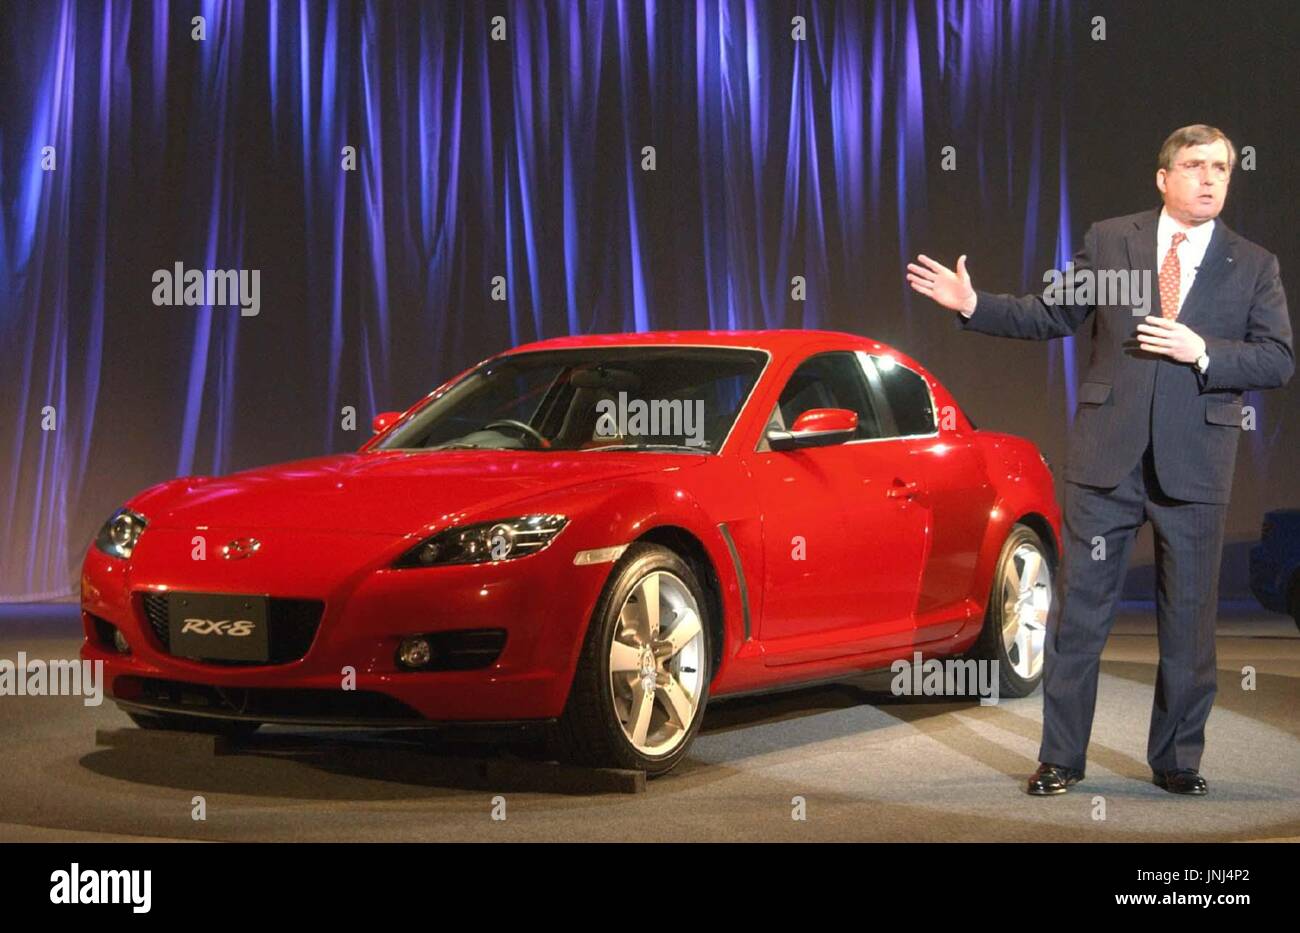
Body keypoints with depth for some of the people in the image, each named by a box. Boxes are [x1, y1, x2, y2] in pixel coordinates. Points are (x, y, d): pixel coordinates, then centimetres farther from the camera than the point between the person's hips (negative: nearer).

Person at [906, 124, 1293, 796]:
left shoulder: (1253, 266, 5)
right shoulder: (1109, 240, 7)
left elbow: (1279, 360, -1)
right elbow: (1050, 315, 10)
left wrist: (1202, 352, -15)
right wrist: (973, 306, -1)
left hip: (1194, 465, 0)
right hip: (1106, 461, 0)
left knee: (1188, 620, 7)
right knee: (1079, 611, 2)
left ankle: (1177, 760, 20)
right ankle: (1060, 758, 11)